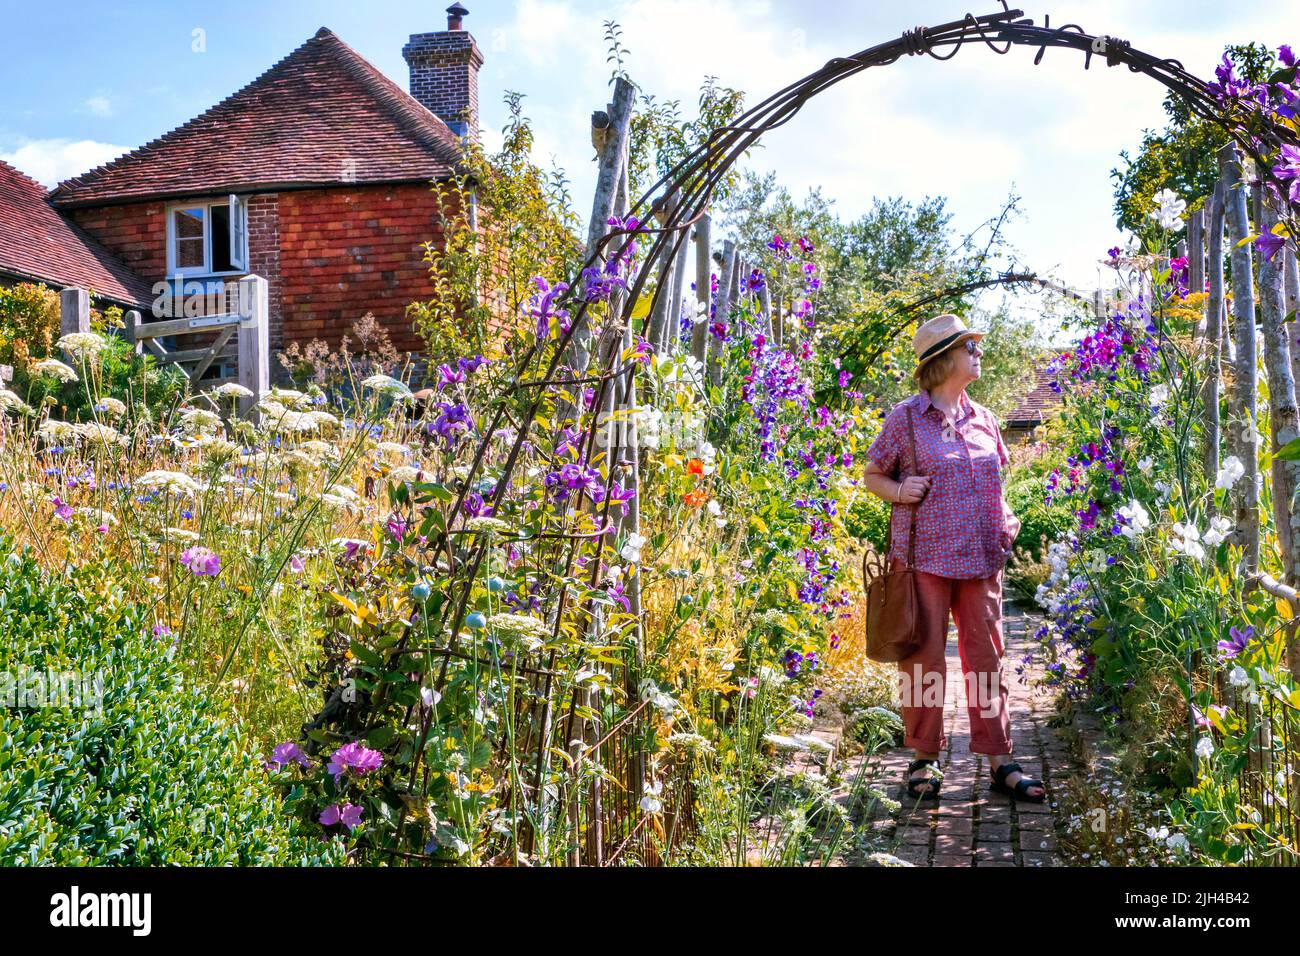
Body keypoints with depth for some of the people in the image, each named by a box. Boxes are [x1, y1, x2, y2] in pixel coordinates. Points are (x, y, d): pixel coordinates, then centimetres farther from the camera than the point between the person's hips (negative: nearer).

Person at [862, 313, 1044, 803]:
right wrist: (899, 491, -14)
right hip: (925, 556, -4)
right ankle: (924, 758, 11)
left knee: (986, 656, 4)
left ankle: (1000, 761, 9)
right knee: (924, 658, 0)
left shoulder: (983, 419, 13)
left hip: (980, 559, 4)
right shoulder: (905, 417, -1)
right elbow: (872, 474, 6)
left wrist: (1006, 520, 9)